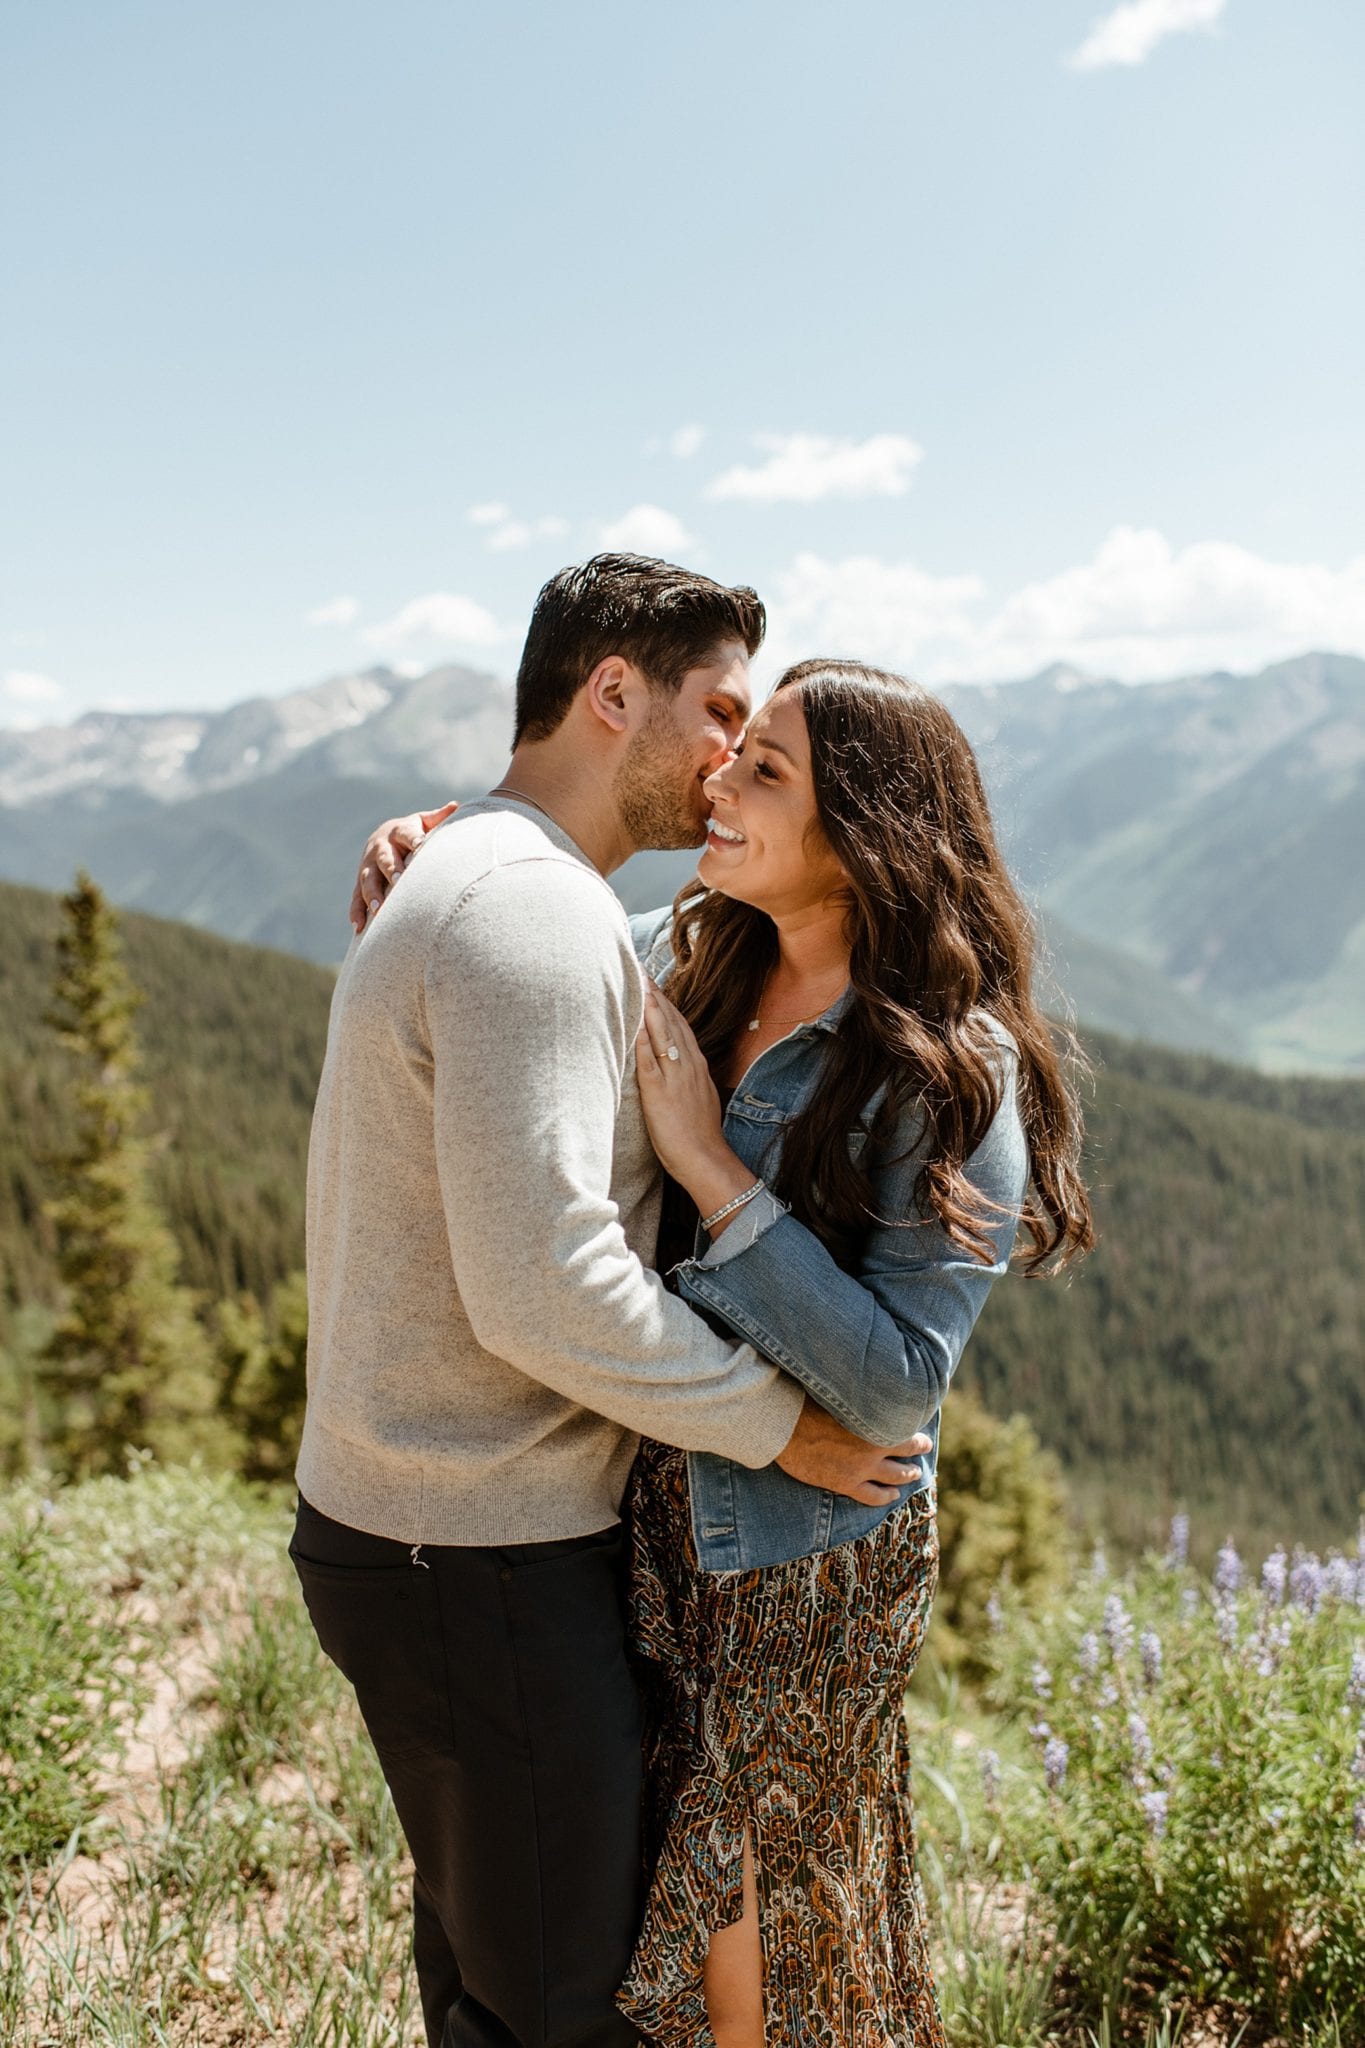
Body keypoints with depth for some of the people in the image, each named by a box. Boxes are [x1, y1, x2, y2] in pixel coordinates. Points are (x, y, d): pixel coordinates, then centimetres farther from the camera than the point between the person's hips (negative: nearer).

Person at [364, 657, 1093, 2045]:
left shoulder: (955, 1077, -22)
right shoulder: (687, 958, -4)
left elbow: (896, 1381, -26)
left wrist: (709, 1165, -27)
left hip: (808, 1553, -6)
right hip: (656, 1504, 6)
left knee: (745, 1926, 14)